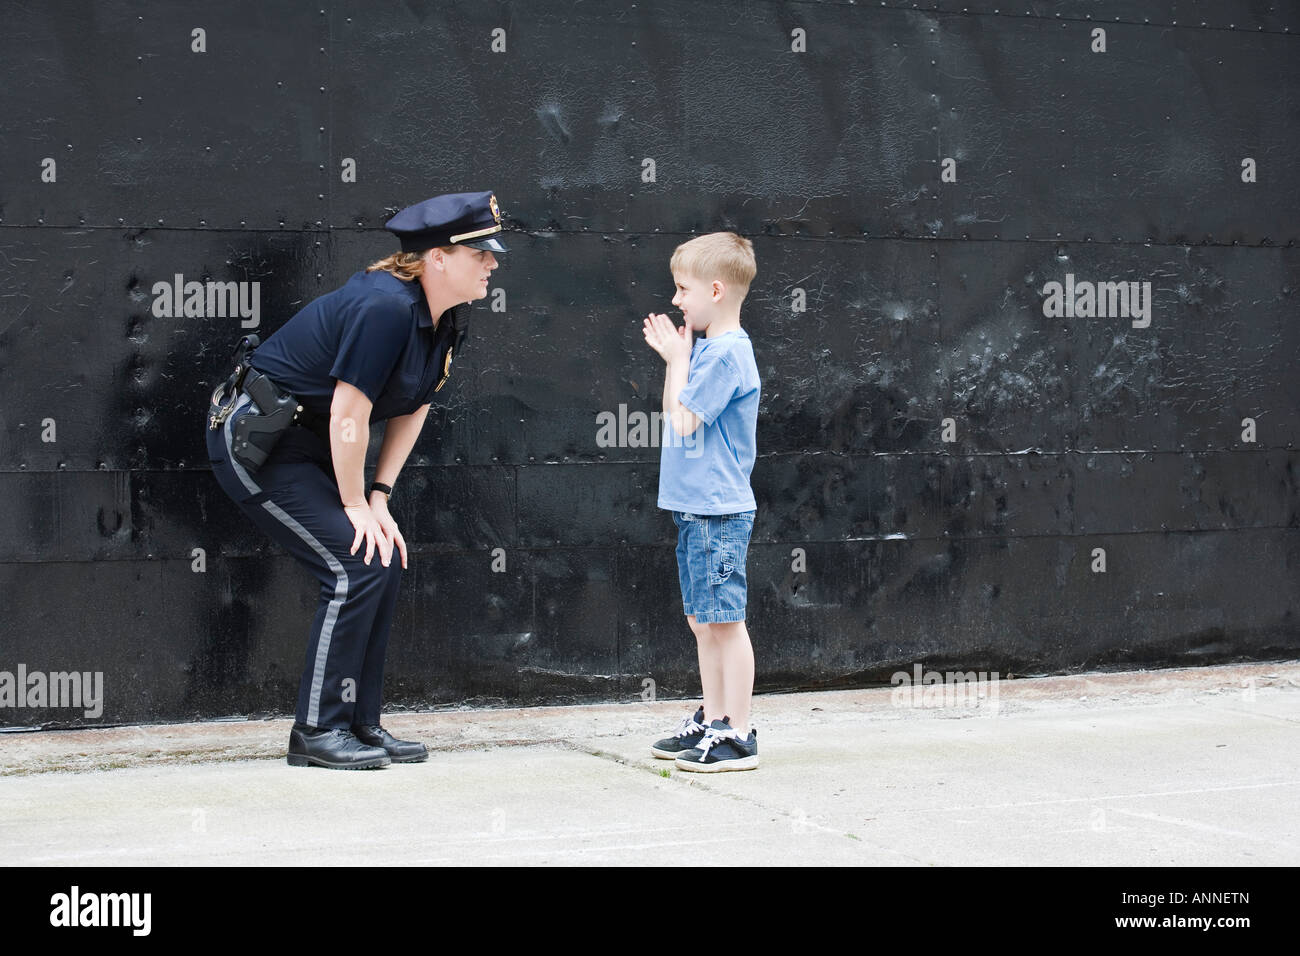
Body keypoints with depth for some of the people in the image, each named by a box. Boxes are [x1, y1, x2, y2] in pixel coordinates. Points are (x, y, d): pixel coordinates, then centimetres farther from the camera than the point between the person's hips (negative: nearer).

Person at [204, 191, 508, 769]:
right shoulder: (385, 307, -28)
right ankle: (316, 731, -5)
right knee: (356, 567, -15)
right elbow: (348, 415, -24)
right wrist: (356, 504, -14)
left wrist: (379, 498, 2)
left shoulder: (447, 321, 1)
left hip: (308, 447, 9)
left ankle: (359, 724, 11)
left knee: (386, 560, 3)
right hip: (255, 445, -9)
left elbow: (413, 410, 8)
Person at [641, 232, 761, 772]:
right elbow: (676, 415, 19)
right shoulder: (706, 348, 15)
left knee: (724, 620, -6)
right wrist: (673, 358, 11)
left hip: (719, 510, -10)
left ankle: (738, 735, -2)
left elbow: (683, 420, -16)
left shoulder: (726, 352, -14)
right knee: (702, 621, 14)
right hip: (695, 507, 10)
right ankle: (711, 721, 23)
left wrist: (678, 358, -5)